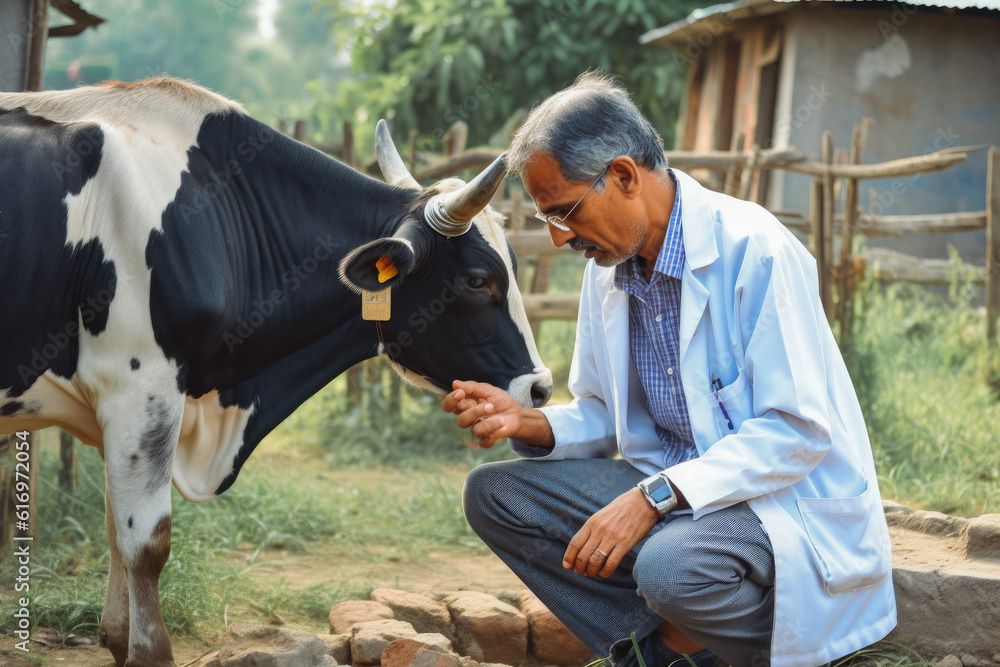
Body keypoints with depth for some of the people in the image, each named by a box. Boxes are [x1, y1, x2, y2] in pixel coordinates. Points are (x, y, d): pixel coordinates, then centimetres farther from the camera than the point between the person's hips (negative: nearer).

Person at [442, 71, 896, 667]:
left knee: (670, 565, -38)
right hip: (668, 493, 8)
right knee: (494, 492, -5)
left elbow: (799, 432, -23)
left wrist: (654, 497, -30)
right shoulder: (608, 267, 7)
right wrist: (531, 424, -7)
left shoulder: (754, 249, -18)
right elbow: (603, 416, 16)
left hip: (790, 504, -8)